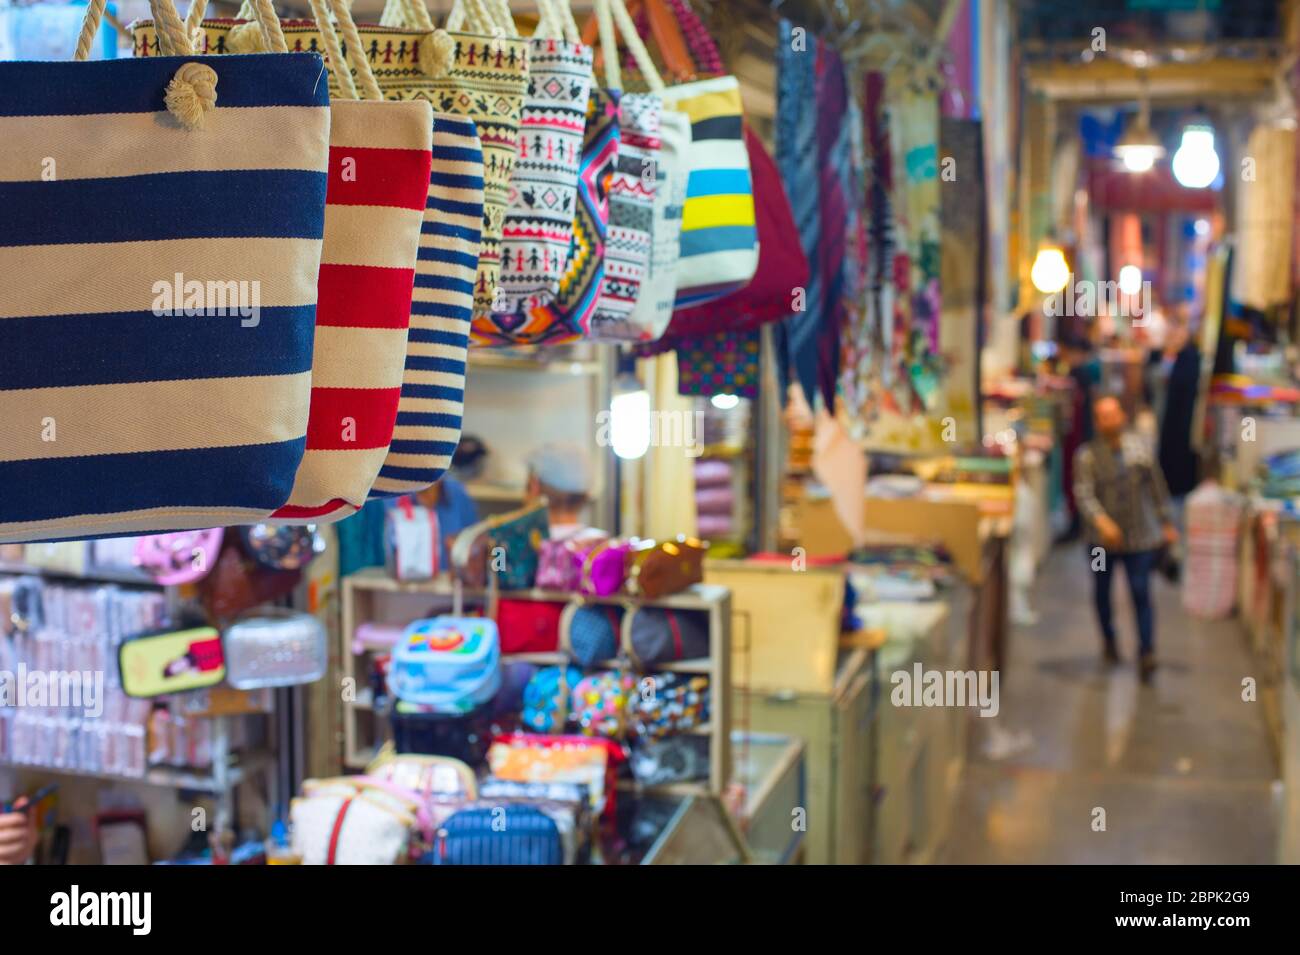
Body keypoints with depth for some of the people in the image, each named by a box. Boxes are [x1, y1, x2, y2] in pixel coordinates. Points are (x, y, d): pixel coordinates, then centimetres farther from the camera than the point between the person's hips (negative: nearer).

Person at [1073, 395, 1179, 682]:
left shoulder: (1139, 447, 1)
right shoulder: (1087, 455, -8)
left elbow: (1157, 487, 9)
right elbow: (1083, 494, -19)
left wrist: (1167, 523, 10)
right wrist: (1101, 520, -35)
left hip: (1140, 536, 0)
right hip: (1103, 539, 0)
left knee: (1141, 593, -7)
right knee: (1102, 591, 15)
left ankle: (1147, 653, -6)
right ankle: (1108, 639, 37)